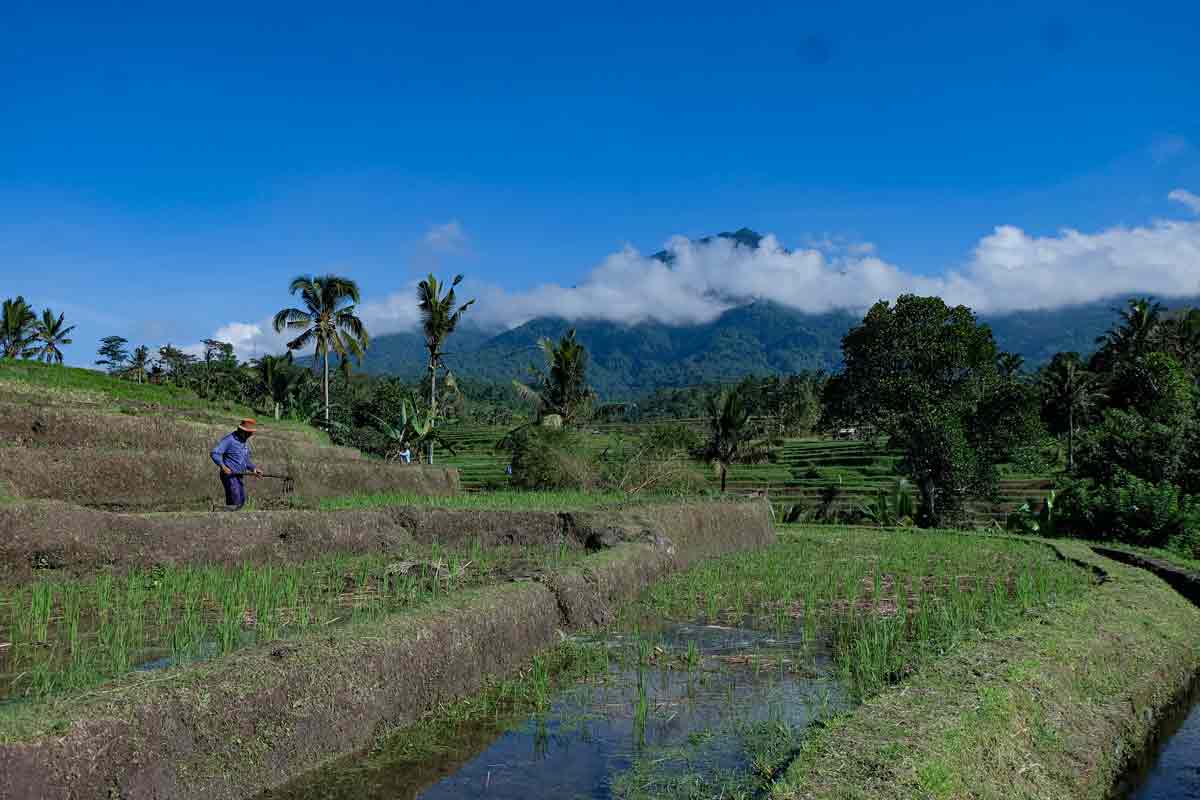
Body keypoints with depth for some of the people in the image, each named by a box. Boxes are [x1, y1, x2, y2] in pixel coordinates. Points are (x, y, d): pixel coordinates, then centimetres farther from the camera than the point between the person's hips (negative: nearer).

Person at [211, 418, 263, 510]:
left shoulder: (246, 442, 14)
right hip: (229, 474, -9)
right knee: (235, 501, -18)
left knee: (241, 502, 8)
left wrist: (254, 469, 6)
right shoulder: (229, 440, -11)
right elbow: (215, 453, -19)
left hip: (239, 476, 9)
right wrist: (223, 466, -32)